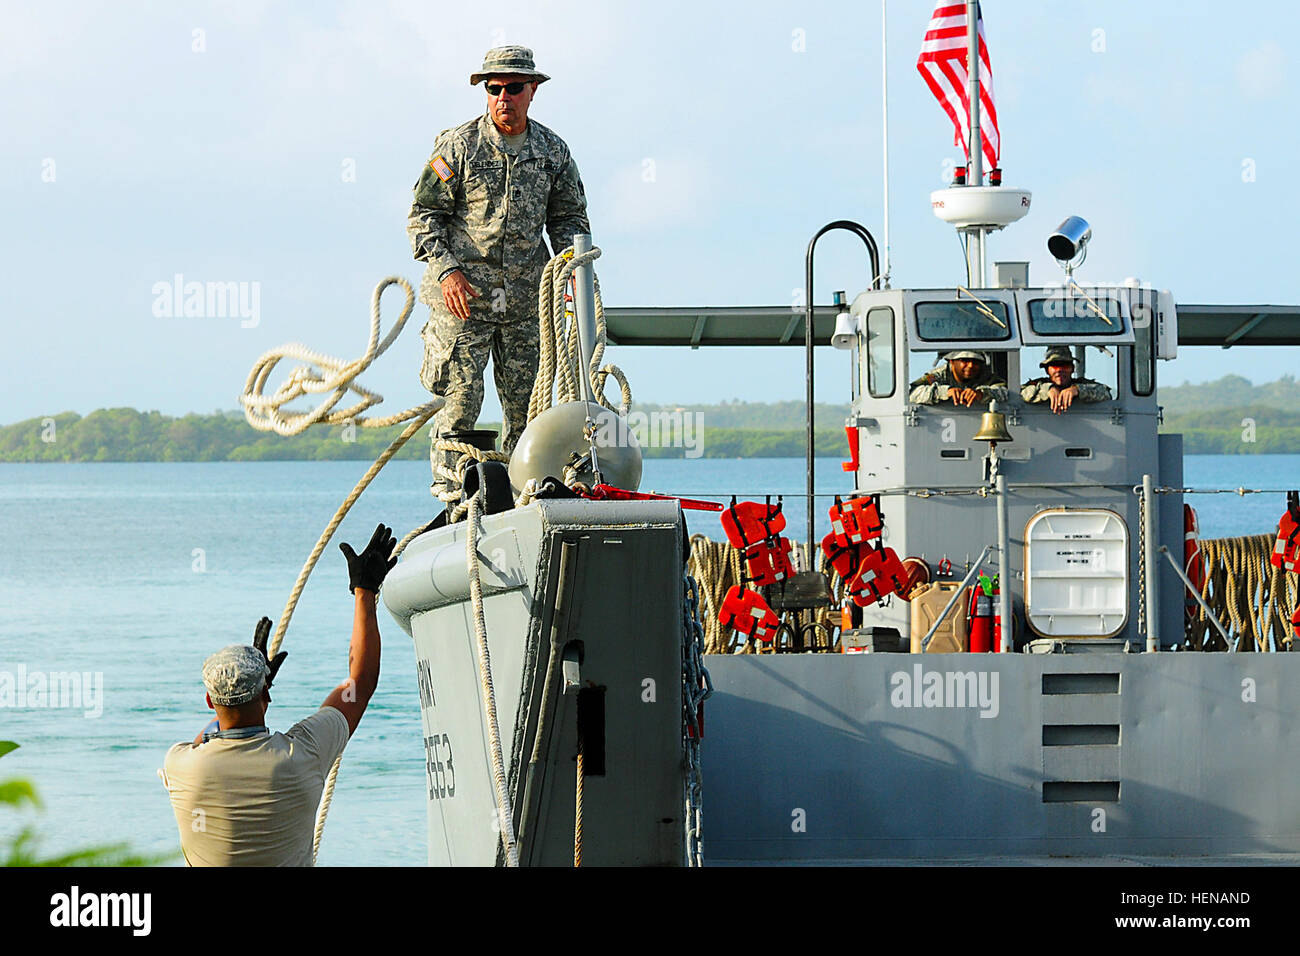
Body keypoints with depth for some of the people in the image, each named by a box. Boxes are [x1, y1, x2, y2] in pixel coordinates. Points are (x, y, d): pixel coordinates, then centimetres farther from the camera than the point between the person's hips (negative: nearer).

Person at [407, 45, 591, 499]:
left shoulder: (553, 152, 8)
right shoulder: (457, 146, -3)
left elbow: (569, 218, 18)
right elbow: (423, 215, -1)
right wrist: (446, 270, -13)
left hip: (526, 298, 4)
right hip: (463, 293, -3)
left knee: (526, 403, 5)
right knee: (461, 399, -7)